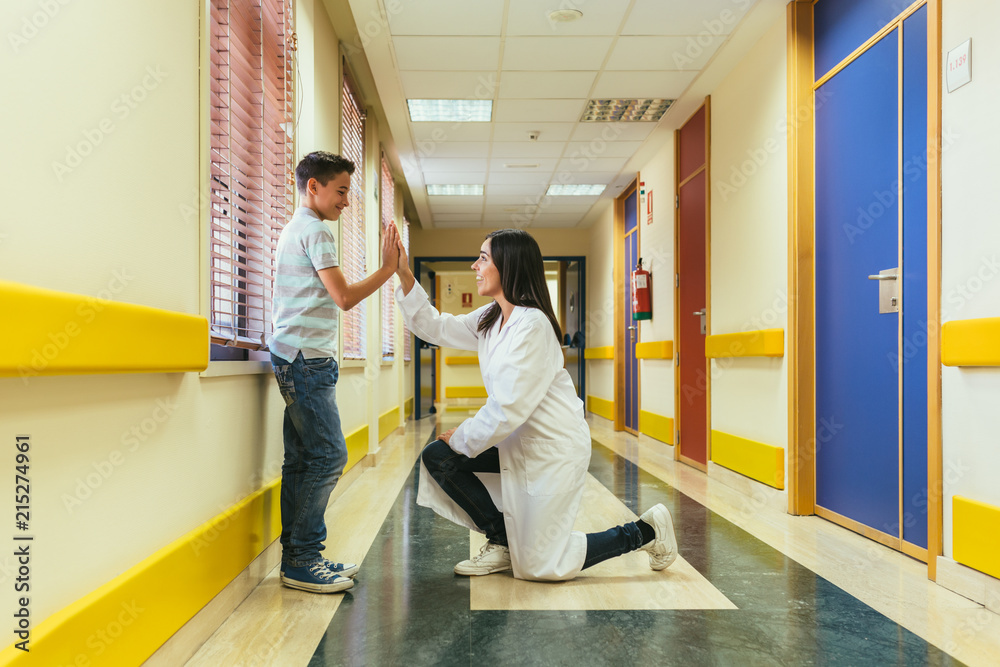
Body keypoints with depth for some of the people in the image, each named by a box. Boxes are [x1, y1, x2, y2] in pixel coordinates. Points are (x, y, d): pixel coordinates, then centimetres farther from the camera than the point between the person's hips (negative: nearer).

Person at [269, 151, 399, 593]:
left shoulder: (294, 230, 24)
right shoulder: (315, 231, -8)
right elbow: (344, 298, -15)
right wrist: (388, 268, -9)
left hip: (296, 359, 10)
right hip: (306, 359, -10)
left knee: (302, 459, 9)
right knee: (329, 456, -9)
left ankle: (296, 557, 14)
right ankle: (302, 561, -2)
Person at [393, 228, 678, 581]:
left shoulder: (531, 325, -24)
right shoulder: (491, 319, 4)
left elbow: (506, 410, -26)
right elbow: (435, 327, 9)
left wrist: (461, 439, -11)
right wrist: (405, 276, 1)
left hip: (553, 448, -8)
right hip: (518, 441, 9)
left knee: (537, 565, -1)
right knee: (437, 457, -2)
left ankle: (646, 531, 14)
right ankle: (502, 542, 13)